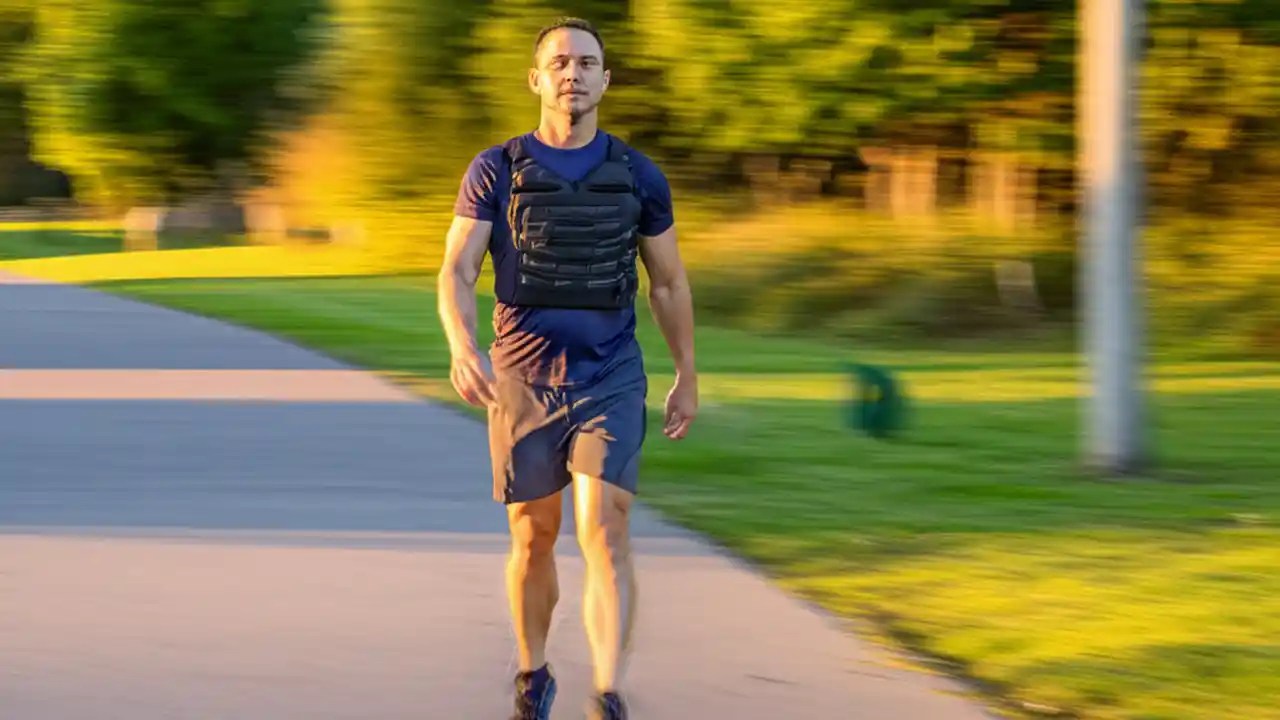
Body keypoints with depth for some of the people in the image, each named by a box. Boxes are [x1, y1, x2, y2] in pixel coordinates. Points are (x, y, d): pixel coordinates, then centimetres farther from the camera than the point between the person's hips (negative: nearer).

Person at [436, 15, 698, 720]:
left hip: (612, 384, -1)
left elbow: (669, 284, 12)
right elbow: (456, 274, -8)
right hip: (523, 383, 1)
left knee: (605, 535, -15)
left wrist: (688, 379, 15)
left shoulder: (638, 175, 1)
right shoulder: (495, 171, -2)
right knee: (533, 538, 12)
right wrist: (463, 348, -27)